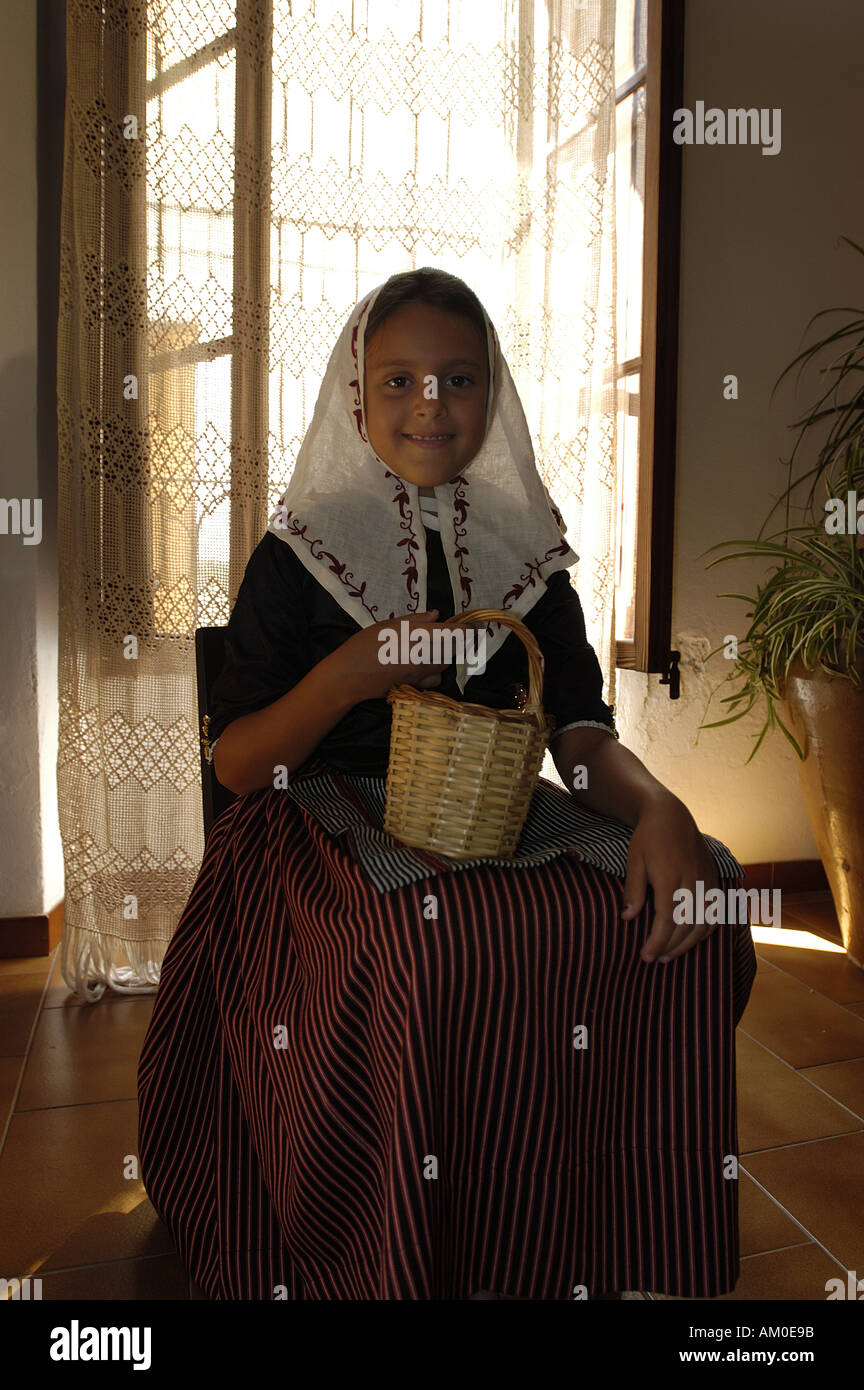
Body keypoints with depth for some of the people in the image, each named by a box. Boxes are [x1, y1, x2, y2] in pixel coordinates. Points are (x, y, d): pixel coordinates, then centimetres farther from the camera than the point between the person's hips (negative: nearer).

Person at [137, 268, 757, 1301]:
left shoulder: (523, 549, 12)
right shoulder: (298, 554, 4)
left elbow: (581, 729, 4)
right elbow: (232, 761, 0)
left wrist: (656, 807, -18)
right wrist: (347, 678, -17)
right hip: (333, 819, -3)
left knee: (694, 893, -22)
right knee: (418, 936, -36)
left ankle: (584, 1249, -2)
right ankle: (403, 1262, -10)